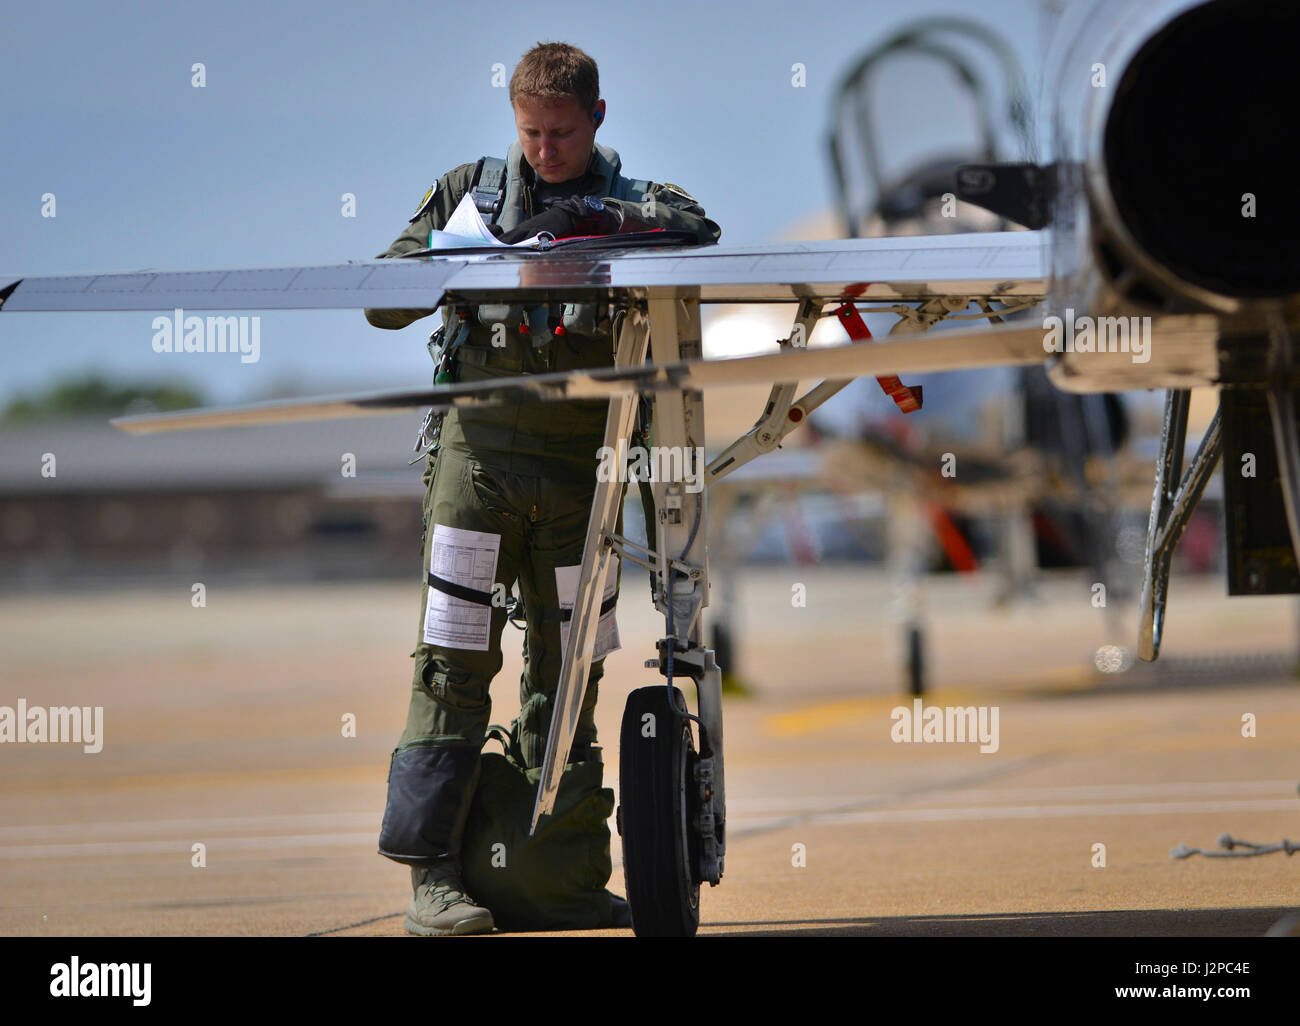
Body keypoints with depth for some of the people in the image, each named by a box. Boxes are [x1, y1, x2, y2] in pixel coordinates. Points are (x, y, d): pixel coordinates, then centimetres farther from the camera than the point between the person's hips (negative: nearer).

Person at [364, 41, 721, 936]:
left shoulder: (635, 202, 11)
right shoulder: (470, 192, 12)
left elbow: (699, 232, -12)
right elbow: (384, 303, 9)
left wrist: (601, 219, -23)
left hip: (579, 466, 2)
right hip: (481, 450, -1)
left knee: (570, 669, 7)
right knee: (456, 661, -8)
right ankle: (431, 873, -10)